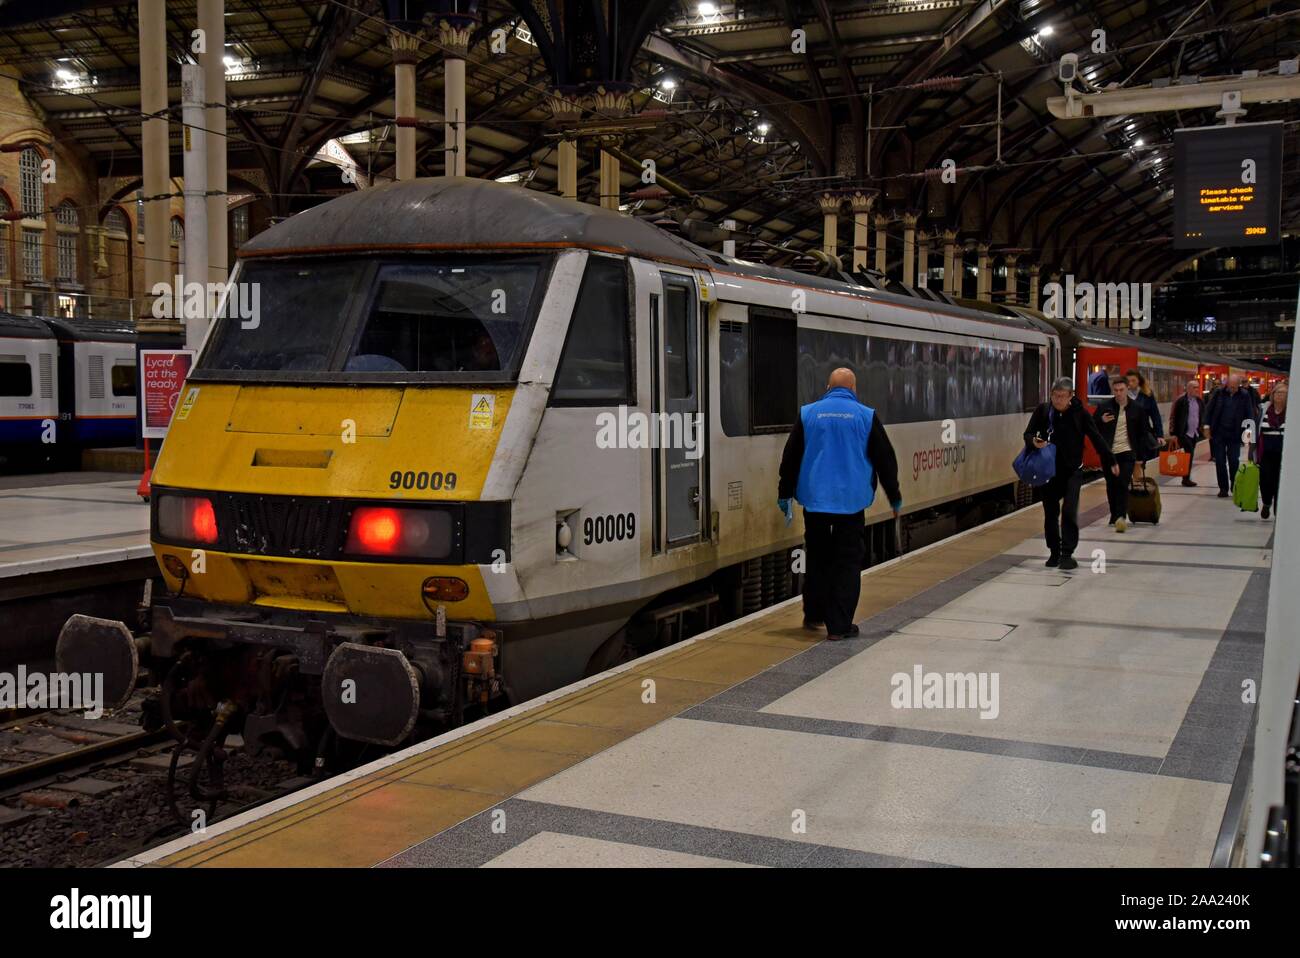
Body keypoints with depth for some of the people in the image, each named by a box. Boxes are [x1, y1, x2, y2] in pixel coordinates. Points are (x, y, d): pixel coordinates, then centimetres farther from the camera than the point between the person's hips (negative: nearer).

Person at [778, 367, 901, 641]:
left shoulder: (808, 413, 3)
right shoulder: (866, 416, -1)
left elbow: (790, 457, 5)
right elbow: (885, 459, 1)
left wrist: (785, 494, 13)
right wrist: (895, 497, 11)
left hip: (815, 499, 2)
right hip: (851, 500, -2)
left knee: (817, 558, 17)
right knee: (847, 562, 3)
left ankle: (814, 615, 25)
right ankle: (839, 626, 0)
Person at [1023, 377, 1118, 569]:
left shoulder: (1080, 413, -7)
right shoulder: (1043, 410, -4)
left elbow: (1096, 438, 0)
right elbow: (1028, 433, 4)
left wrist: (1111, 461, 5)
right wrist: (1034, 441, -20)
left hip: (1072, 470, -2)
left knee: (1069, 512, -10)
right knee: (1050, 513, 9)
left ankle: (1068, 554, -6)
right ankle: (1054, 553, 21)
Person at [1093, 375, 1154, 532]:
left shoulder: (1137, 409, 2)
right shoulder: (1104, 407, 2)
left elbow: (1143, 433, 7)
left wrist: (1140, 456, 3)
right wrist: (1101, 421, -15)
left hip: (1127, 453, -2)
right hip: (1108, 453, 2)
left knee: (1123, 485, -12)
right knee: (1111, 486, 9)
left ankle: (1121, 517, -17)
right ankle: (1114, 516, 22)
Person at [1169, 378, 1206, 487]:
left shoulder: (1200, 401, 9)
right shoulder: (1180, 401, -9)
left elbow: (1202, 416, 19)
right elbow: (1173, 417, -8)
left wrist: (1202, 428, 9)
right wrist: (1173, 433, -11)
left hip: (1195, 433, 6)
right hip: (1184, 433, -6)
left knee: (1190, 455, 9)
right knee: (1189, 454, -13)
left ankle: (1187, 478, 15)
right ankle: (1186, 478, -7)